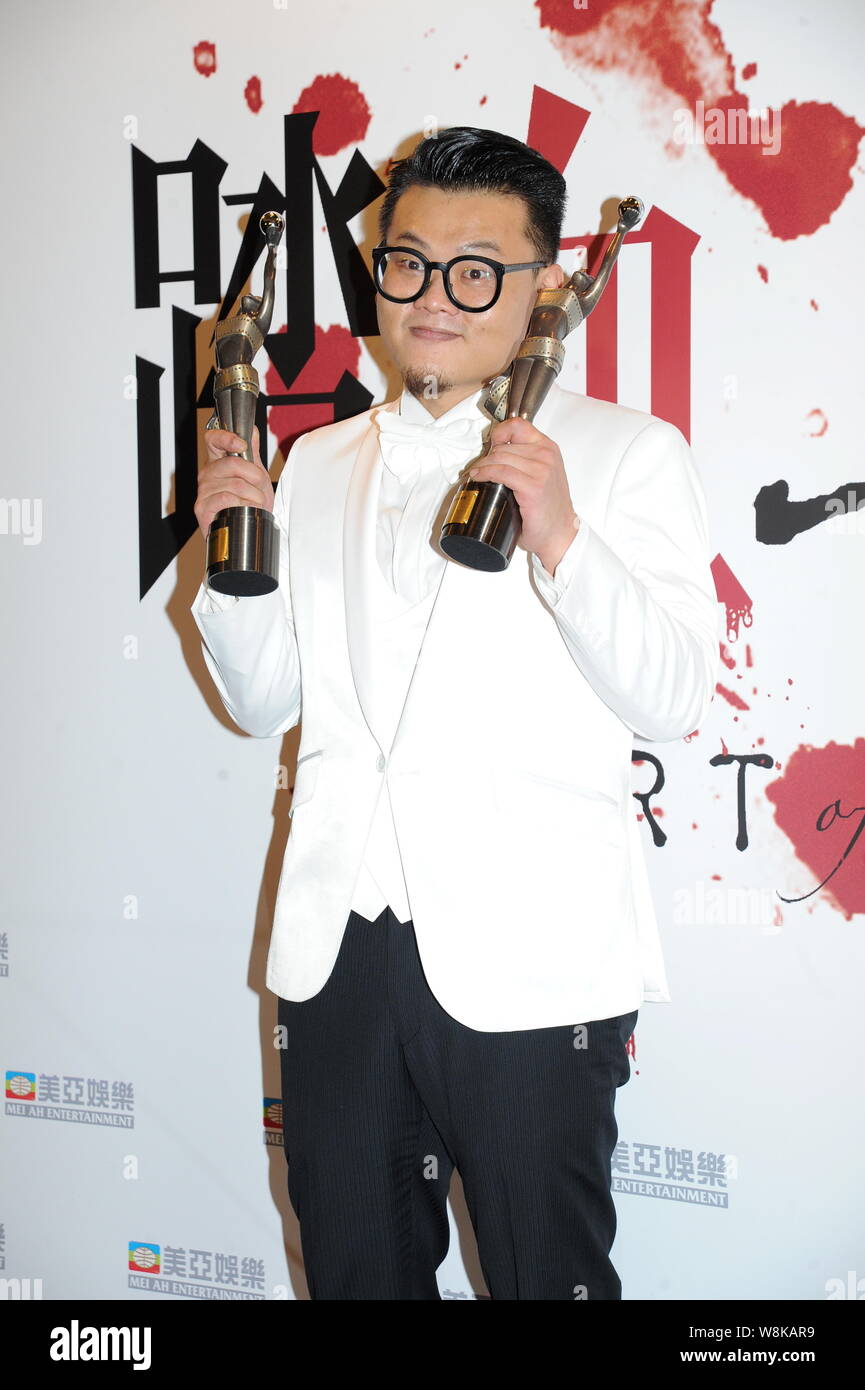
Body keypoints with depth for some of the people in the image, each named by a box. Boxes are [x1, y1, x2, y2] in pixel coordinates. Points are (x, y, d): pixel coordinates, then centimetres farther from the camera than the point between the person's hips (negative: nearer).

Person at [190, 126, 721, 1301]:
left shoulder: (625, 454, 1)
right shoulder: (317, 466, 15)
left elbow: (672, 699, -8)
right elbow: (264, 699, 15)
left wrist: (561, 541, -23)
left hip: (528, 967, -4)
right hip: (337, 951, 4)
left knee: (548, 1275, 7)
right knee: (356, 1271, 16)